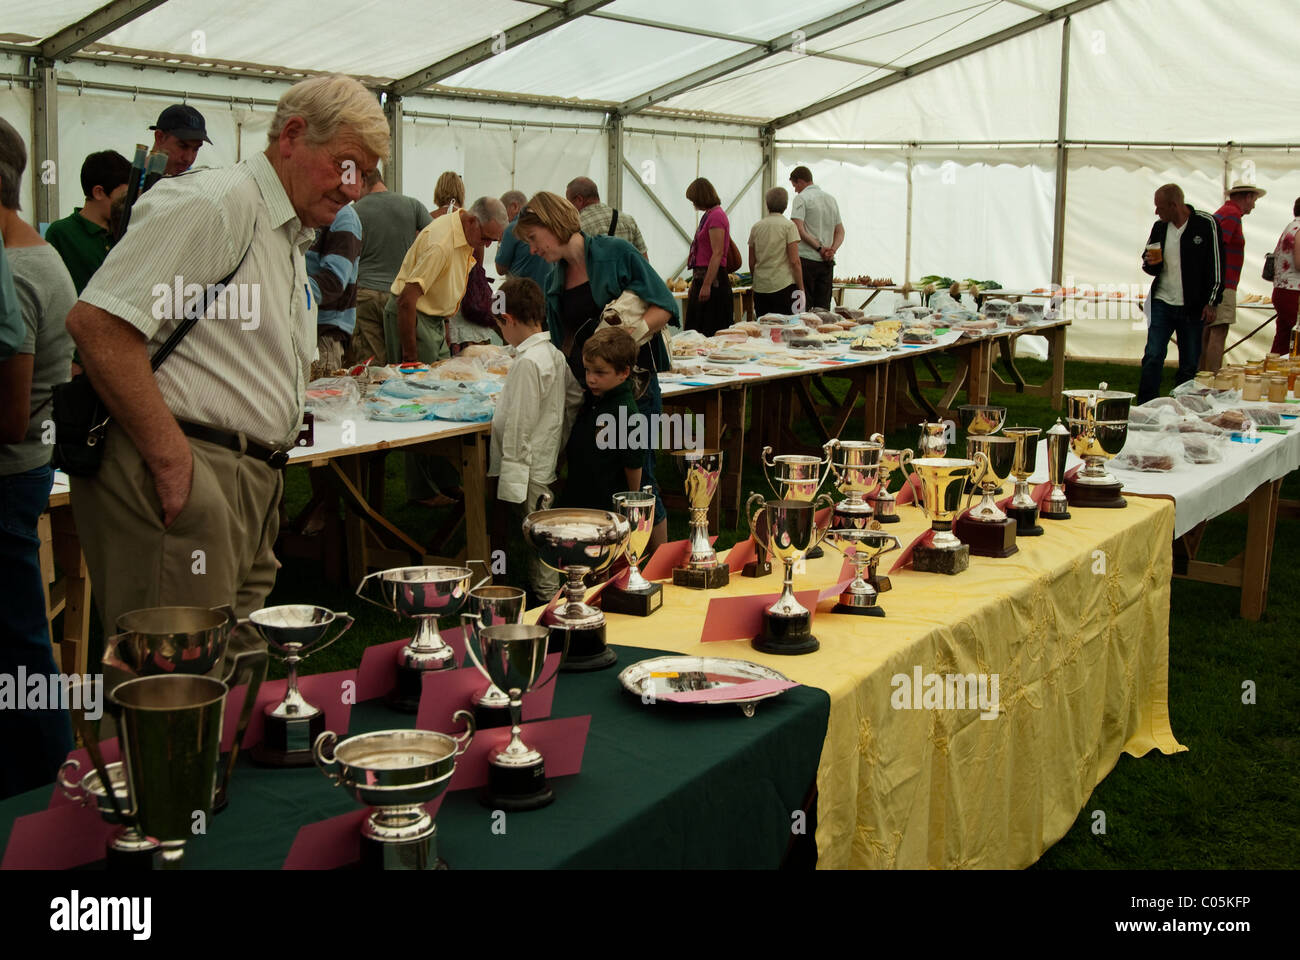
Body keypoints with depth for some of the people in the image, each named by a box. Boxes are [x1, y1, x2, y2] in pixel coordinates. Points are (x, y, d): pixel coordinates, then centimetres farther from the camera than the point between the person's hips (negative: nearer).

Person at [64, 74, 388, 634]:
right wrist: (172, 458, -20)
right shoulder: (213, 204, -9)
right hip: (182, 479, -10)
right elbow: (98, 324, -19)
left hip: (250, 482, 10)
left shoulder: (294, 239, 23)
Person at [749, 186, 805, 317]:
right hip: (783, 285, -4)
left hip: (760, 287, 4)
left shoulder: (756, 227, 7)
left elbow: (751, 263, 11)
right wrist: (801, 288, -4)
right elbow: (794, 261, -10)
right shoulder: (788, 226, -5)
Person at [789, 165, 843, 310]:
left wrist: (820, 248, -13)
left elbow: (798, 229, -16)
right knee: (823, 307, 6)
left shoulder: (801, 198, -4)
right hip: (827, 262, 6)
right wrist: (832, 249, 1)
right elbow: (840, 231, 16)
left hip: (807, 259, -6)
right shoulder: (831, 199, 18)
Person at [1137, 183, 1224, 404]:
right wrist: (1150, 263, -5)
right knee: (1153, 357, -6)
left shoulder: (1206, 224, -6)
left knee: (1189, 365, 4)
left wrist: (1211, 302, -7)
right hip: (1162, 303, 3)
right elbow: (1146, 260, 19)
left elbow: (1216, 265, -3)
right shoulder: (1159, 227, 6)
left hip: (1192, 308, -3)